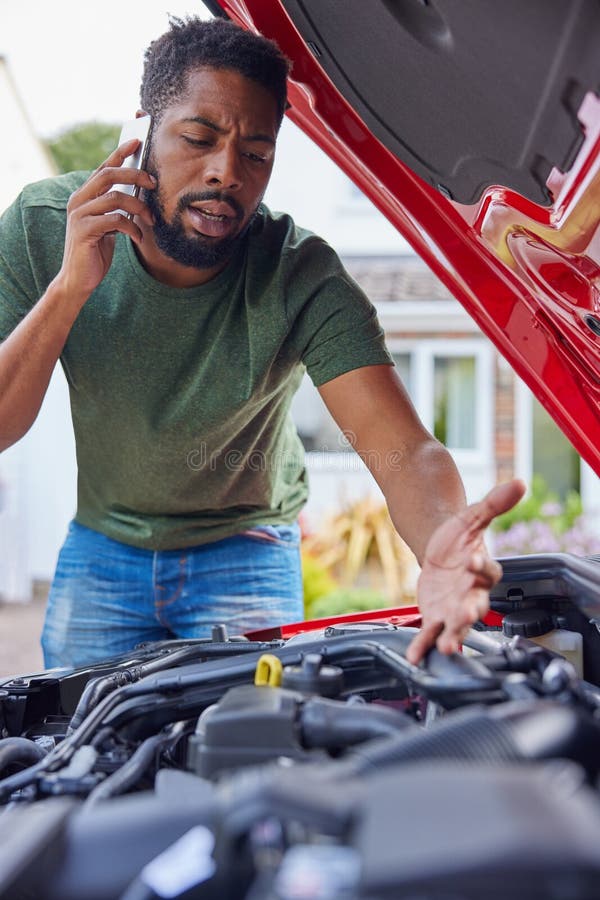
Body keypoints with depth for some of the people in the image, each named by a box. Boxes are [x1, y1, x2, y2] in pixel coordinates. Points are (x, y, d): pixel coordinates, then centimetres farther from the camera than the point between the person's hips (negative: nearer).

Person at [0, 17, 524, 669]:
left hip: (246, 548, -1)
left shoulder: (302, 278, -28)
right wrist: (70, 288, -39)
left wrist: (442, 543, -61)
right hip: (102, 543, 2)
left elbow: (403, 451, -37)